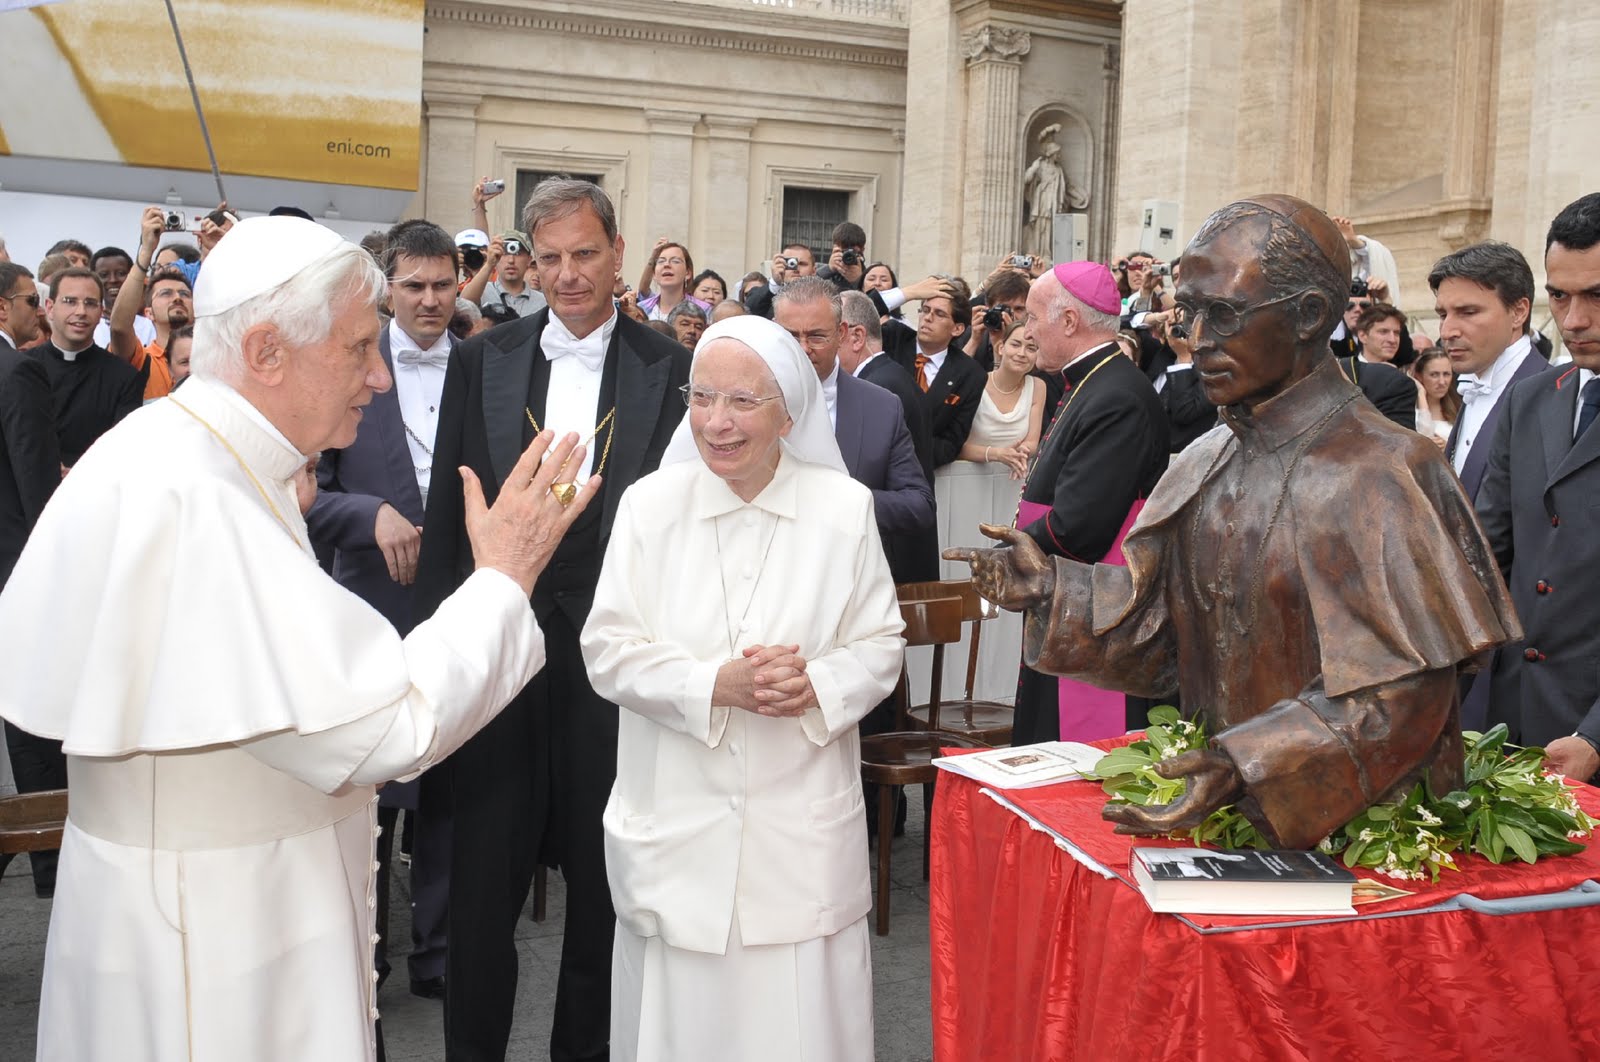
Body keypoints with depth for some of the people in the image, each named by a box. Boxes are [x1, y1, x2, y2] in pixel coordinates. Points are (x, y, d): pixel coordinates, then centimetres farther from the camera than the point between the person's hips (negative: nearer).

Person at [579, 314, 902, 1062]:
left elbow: (880, 645, 3)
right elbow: (609, 653, -3)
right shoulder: (649, 505, -2)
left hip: (803, 826, 0)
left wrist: (818, 686, -18)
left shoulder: (845, 508, -1)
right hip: (679, 825, 0)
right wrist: (715, 684, -18)